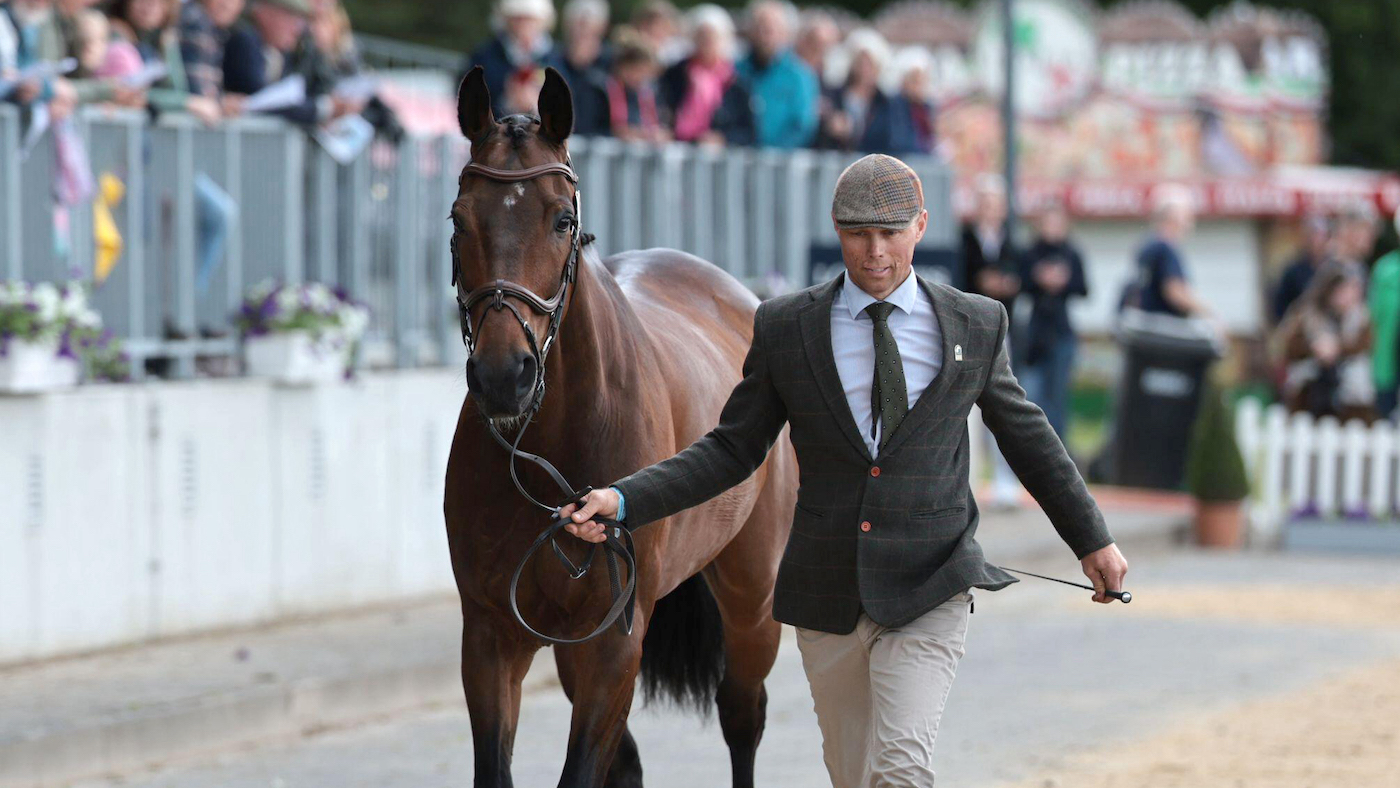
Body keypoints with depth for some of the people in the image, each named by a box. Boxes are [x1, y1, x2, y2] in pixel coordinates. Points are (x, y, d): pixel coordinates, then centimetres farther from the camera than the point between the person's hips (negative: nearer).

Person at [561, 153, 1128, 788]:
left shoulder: (976, 325, 2)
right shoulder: (784, 328, 1)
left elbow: (1025, 434, 15)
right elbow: (732, 450, 4)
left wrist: (1092, 539, 19)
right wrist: (623, 500, -9)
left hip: (928, 594, -2)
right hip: (828, 594, 2)